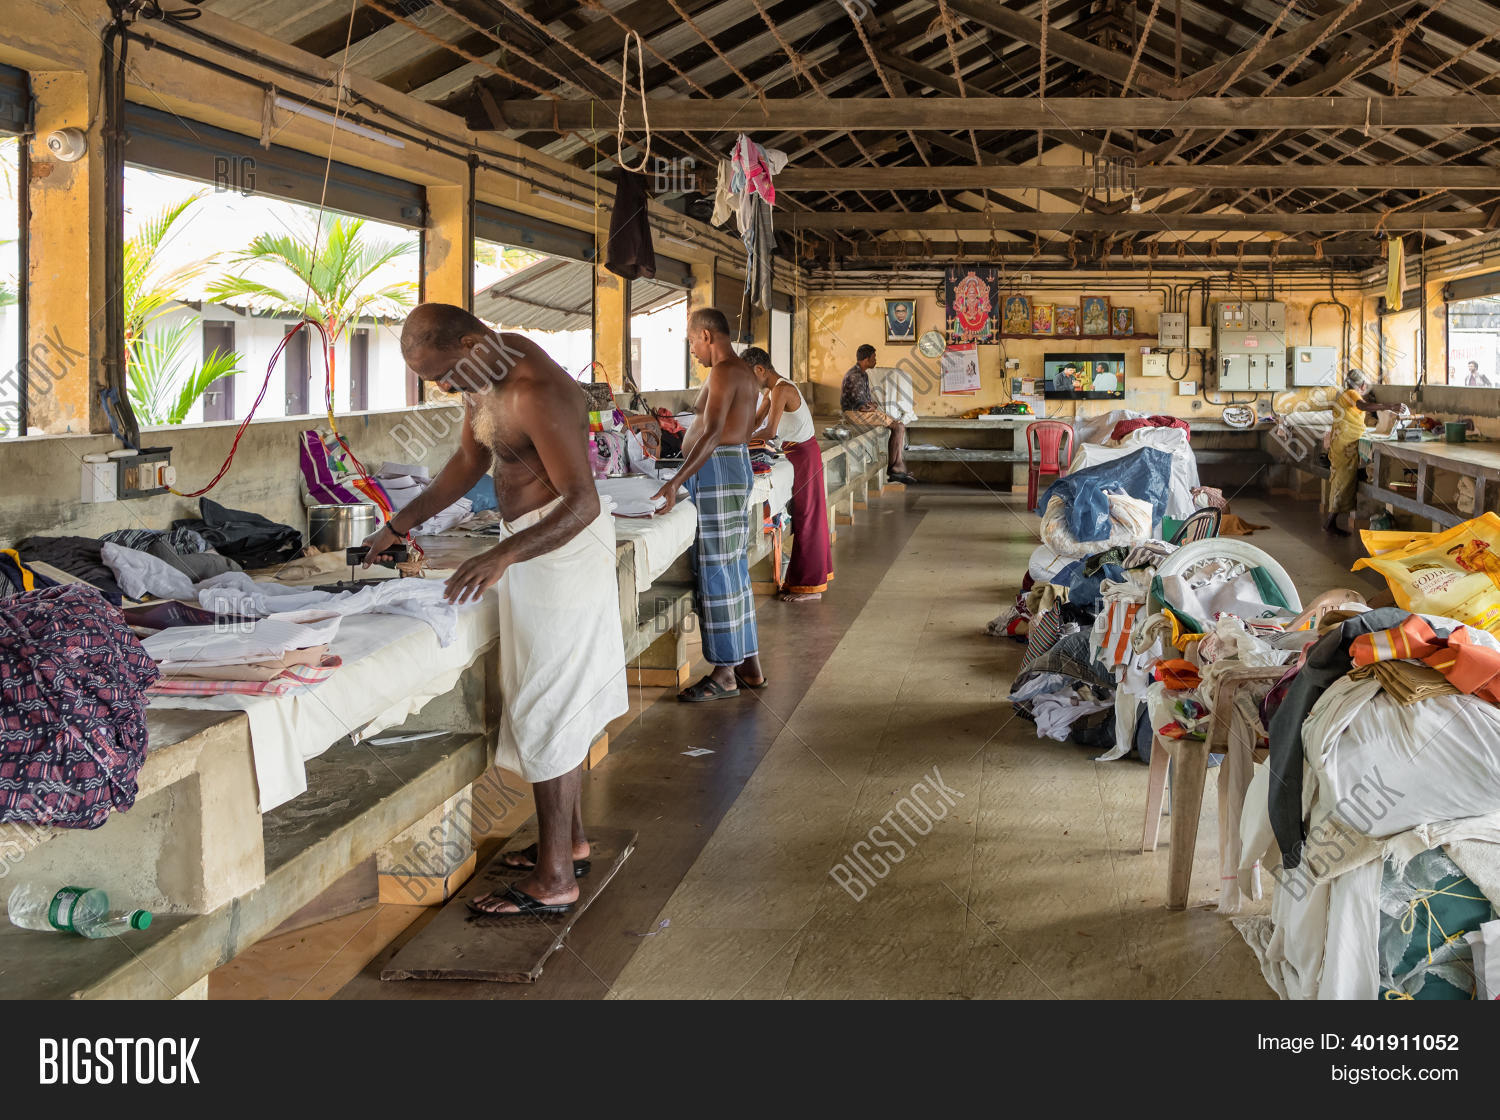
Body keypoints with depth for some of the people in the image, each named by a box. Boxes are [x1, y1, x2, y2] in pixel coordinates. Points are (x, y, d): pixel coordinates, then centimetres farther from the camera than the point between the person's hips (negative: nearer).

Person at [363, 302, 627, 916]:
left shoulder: (534, 394, -27)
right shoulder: (486, 371, 4)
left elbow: (582, 502, -31)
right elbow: (469, 462, 17)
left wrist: (503, 556, -42)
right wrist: (399, 524, 14)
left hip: (561, 549, -10)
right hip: (531, 544, 10)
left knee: (546, 709, -6)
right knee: (562, 702, 17)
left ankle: (553, 879, 0)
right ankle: (569, 841, 30)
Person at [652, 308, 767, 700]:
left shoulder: (723, 372, -15)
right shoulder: (745, 373, 16)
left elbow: (713, 434, -26)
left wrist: (675, 482, -32)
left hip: (716, 472, -10)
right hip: (740, 467, 10)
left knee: (716, 572, -6)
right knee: (735, 571, 14)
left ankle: (725, 674, -1)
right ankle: (750, 665, 19)